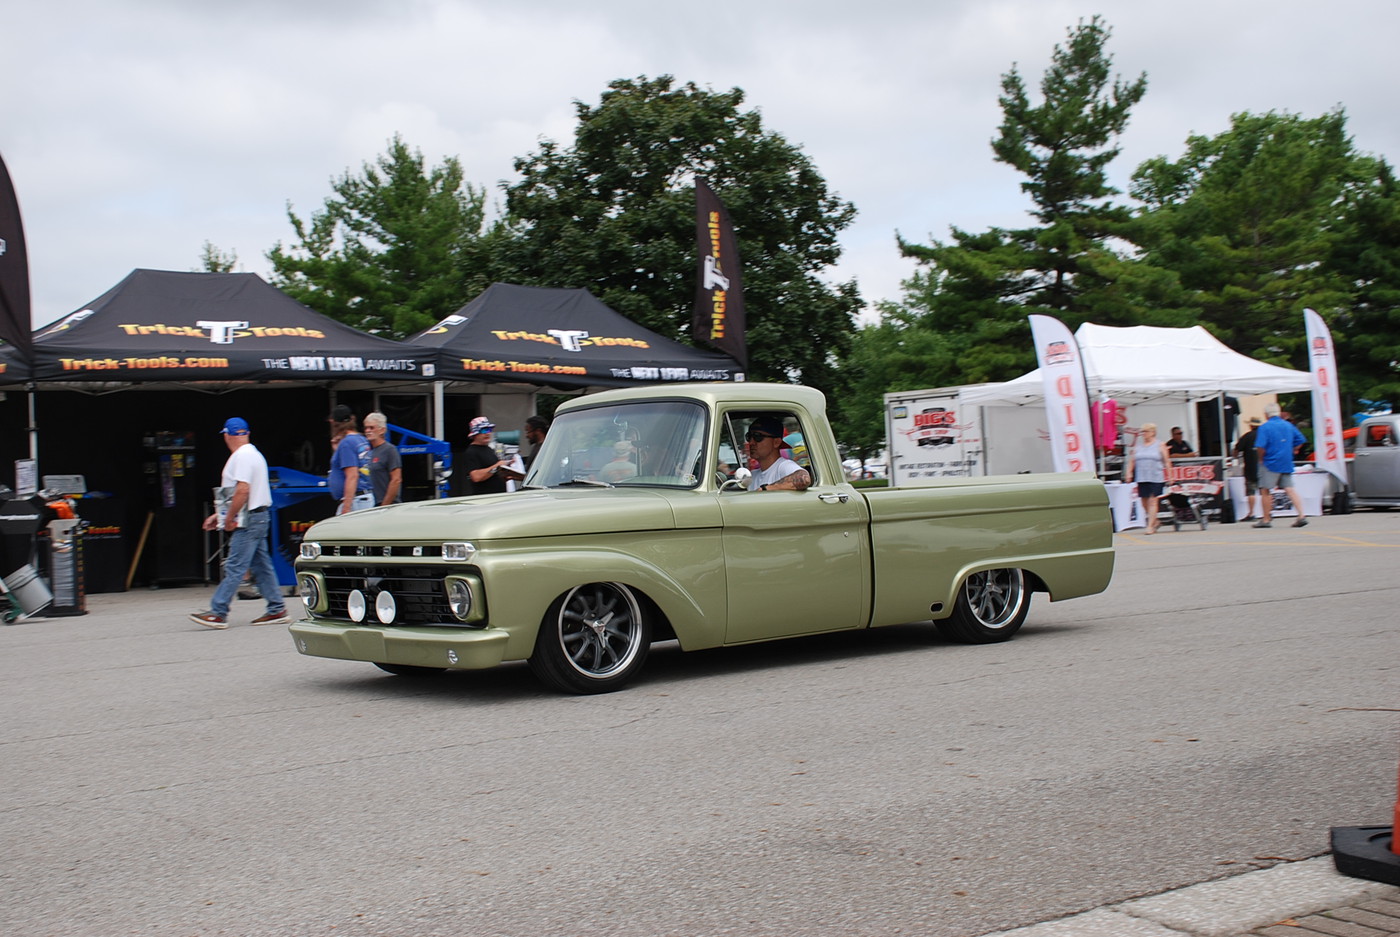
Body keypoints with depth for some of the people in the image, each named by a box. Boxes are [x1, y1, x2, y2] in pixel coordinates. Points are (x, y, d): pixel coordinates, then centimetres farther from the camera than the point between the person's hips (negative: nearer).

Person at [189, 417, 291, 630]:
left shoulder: (242, 456, -13)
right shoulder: (253, 453, 19)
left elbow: (242, 491, -22)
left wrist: (229, 518, -15)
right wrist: (219, 515, 23)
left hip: (248, 520, -10)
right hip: (257, 518, 10)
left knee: (234, 568, -9)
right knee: (261, 566, 11)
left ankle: (218, 613, -8)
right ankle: (277, 610, 13)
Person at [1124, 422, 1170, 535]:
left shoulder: (1160, 445, 4)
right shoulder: (1137, 446, 14)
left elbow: (1167, 461, 2)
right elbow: (1131, 461, 15)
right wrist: (1128, 472, 2)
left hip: (1156, 478, -4)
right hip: (1141, 478, 4)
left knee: (1153, 502, -7)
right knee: (1144, 502, 6)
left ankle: (1150, 526, -6)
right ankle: (1155, 521, 25)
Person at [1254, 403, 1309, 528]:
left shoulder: (1265, 427, -10)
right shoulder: (1289, 425, 9)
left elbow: (1260, 446, -20)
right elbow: (1300, 440, 14)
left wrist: (1261, 458, -4)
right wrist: (1290, 452, 19)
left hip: (1270, 463, -6)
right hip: (1287, 464, 6)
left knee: (1265, 491, 3)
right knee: (1290, 489, 5)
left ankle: (1266, 520, 5)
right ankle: (1301, 516, -6)